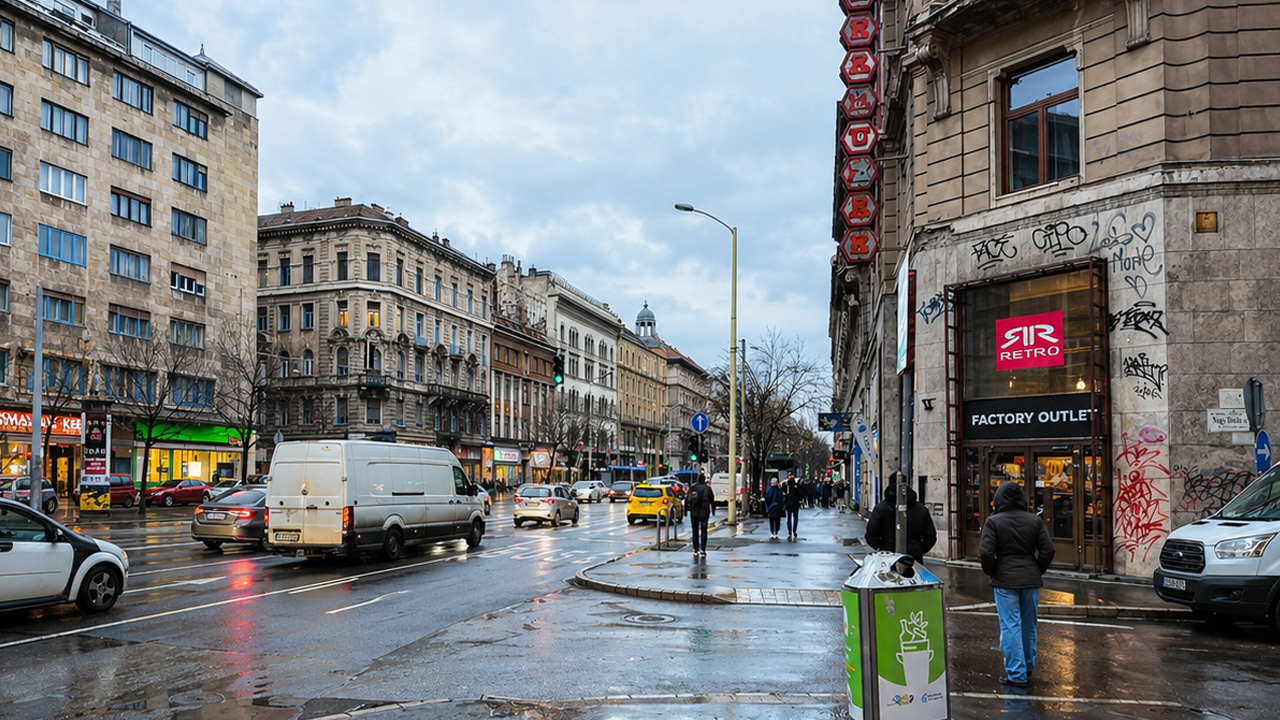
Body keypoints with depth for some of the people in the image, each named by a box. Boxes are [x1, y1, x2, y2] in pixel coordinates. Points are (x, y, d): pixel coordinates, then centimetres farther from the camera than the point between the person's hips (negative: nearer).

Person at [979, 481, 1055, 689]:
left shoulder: (994, 521, -8)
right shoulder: (1035, 520, 3)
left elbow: (986, 553, -14)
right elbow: (1048, 551, -1)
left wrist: (992, 573, 3)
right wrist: (1037, 572, 11)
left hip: (1005, 580, -4)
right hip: (1031, 580, 4)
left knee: (1011, 627, 0)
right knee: (1029, 625, 16)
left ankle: (1016, 674, 1)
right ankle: (1028, 668, 29)